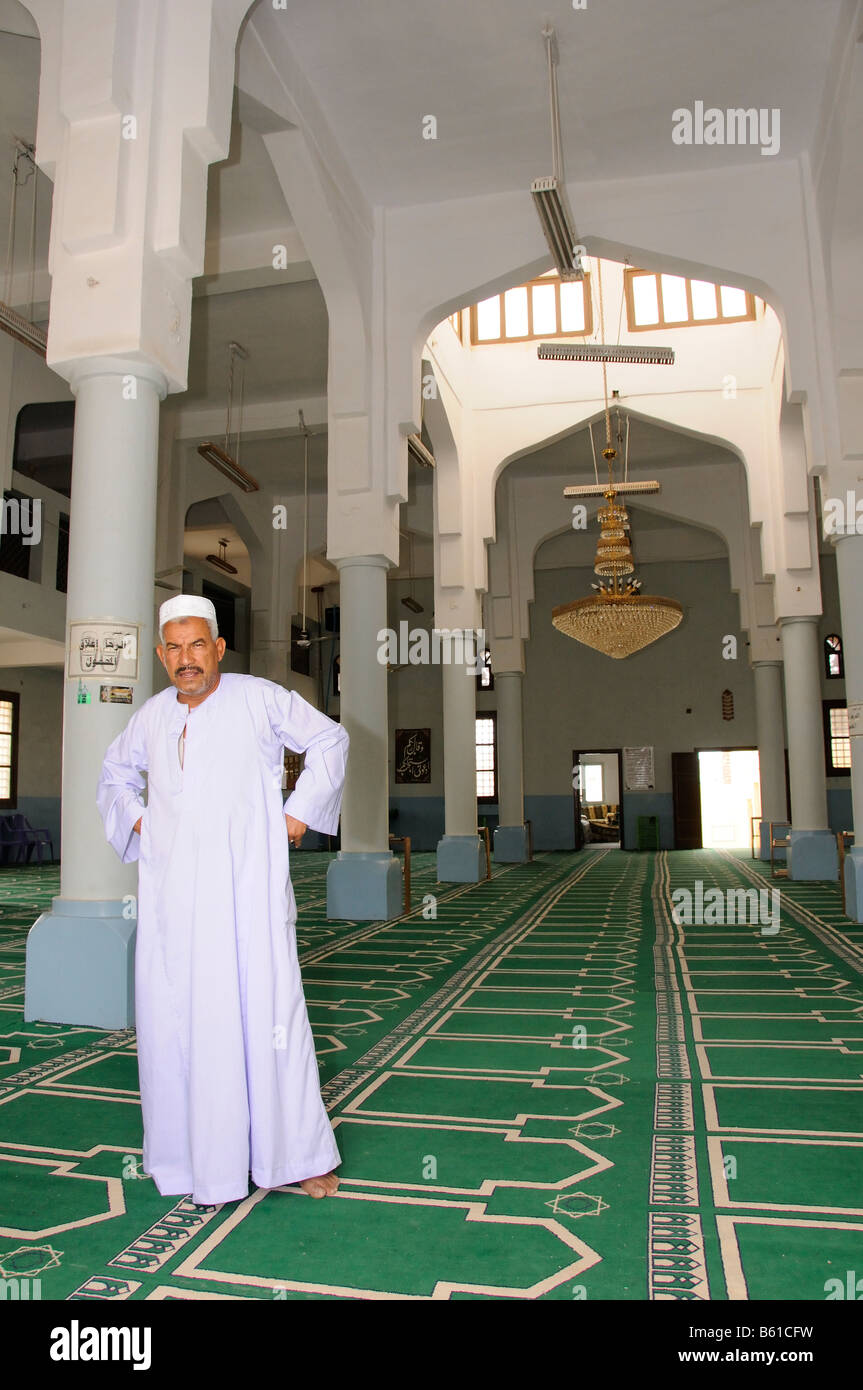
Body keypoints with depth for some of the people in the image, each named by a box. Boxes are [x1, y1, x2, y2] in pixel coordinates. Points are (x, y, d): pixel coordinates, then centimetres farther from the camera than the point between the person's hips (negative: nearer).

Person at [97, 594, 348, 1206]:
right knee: (171, 1012, 4)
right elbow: (116, 773, 29)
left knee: (265, 1009, -4)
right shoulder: (151, 717, 10)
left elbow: (330, 740, 6)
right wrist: (135, 818, 12)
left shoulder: (259, 698, -2)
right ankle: (198, 1154, 20)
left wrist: (300, 811, 0)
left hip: (245, 884, -4)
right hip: (172, 890, 4)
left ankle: (300, 1153, 10)